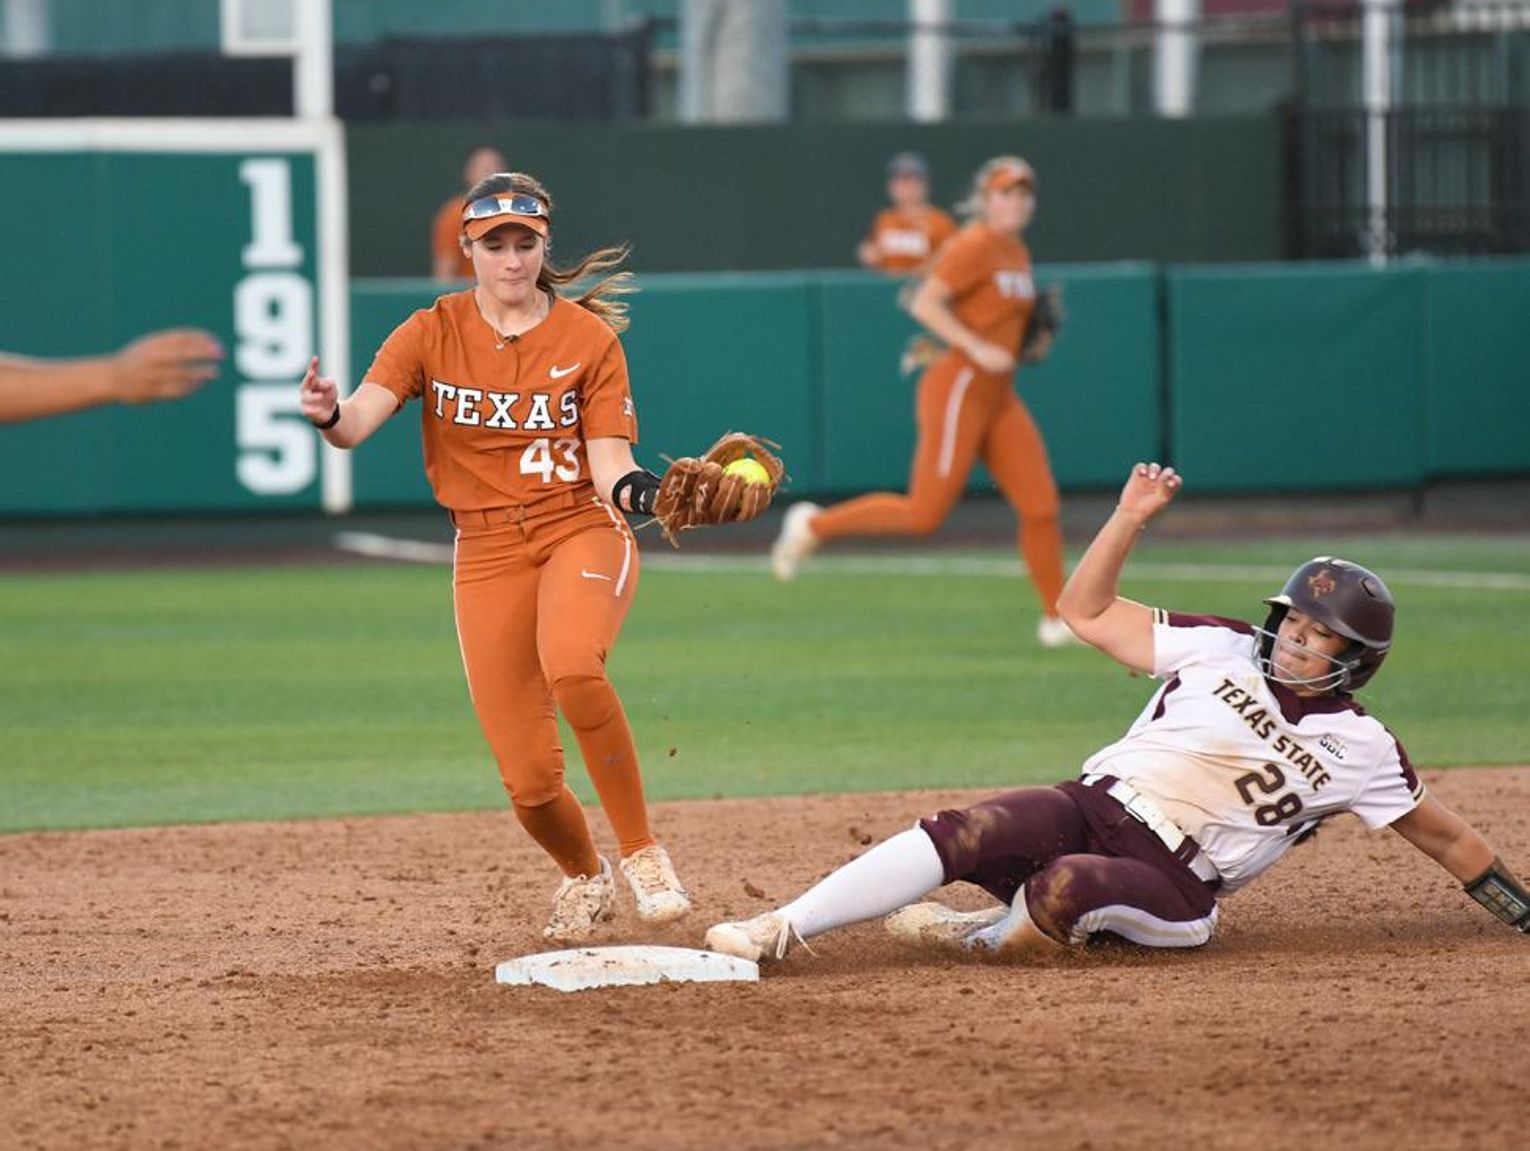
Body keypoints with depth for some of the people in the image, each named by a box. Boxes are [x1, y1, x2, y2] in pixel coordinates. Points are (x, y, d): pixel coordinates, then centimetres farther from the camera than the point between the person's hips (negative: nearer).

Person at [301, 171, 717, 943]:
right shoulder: (433, 334, 1)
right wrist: (328, 415, -38)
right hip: (488, 553, 2)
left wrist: (642, 491, -30)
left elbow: (609, 467, -6)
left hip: (581, 530, -2)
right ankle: (585, 878, 31)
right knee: (528, 778, -4)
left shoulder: (589, 338, -1)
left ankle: (641, 851, -20)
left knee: (572, 667, -37)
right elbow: (357, 422, -14)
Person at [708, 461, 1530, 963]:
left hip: (1171, 886, -2)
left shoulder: (1357, 749, 5)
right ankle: (778, 931, -30)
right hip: (1091, 809, 3)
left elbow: (1446, 838, 13)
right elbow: (1086, 612, 11)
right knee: (962, 836, -26)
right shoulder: (1223, 651, 11)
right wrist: (1130, 520, -1)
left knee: (1065, 886, -38)